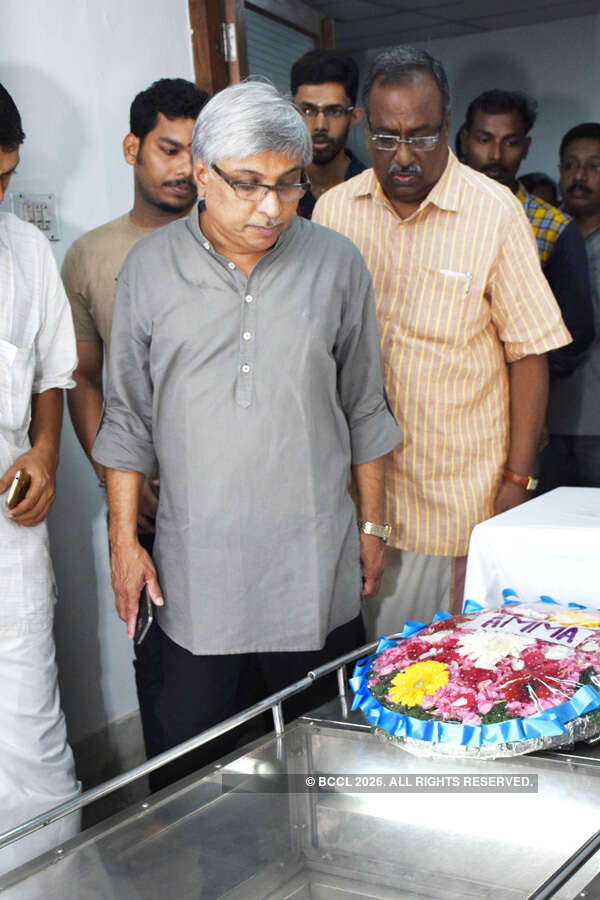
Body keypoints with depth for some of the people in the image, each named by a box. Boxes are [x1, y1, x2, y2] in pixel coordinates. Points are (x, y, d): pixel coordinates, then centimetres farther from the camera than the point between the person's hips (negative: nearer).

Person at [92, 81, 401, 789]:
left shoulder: (336, 264, 1)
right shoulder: (149, 268, 0)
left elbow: (364, 410, 8)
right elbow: (128, 418, 5)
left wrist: (372, 525, 9)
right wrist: (123, 540, 3)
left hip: (315, 569, 1)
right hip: (194, 568, 0)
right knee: (188, 766, 9)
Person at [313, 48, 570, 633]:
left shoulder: (494, 212, -7)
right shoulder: (332, 211, 3)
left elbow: (528, 353, -4)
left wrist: (517, 481, -7)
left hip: (468, 495, -2)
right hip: (363, 490, 3)